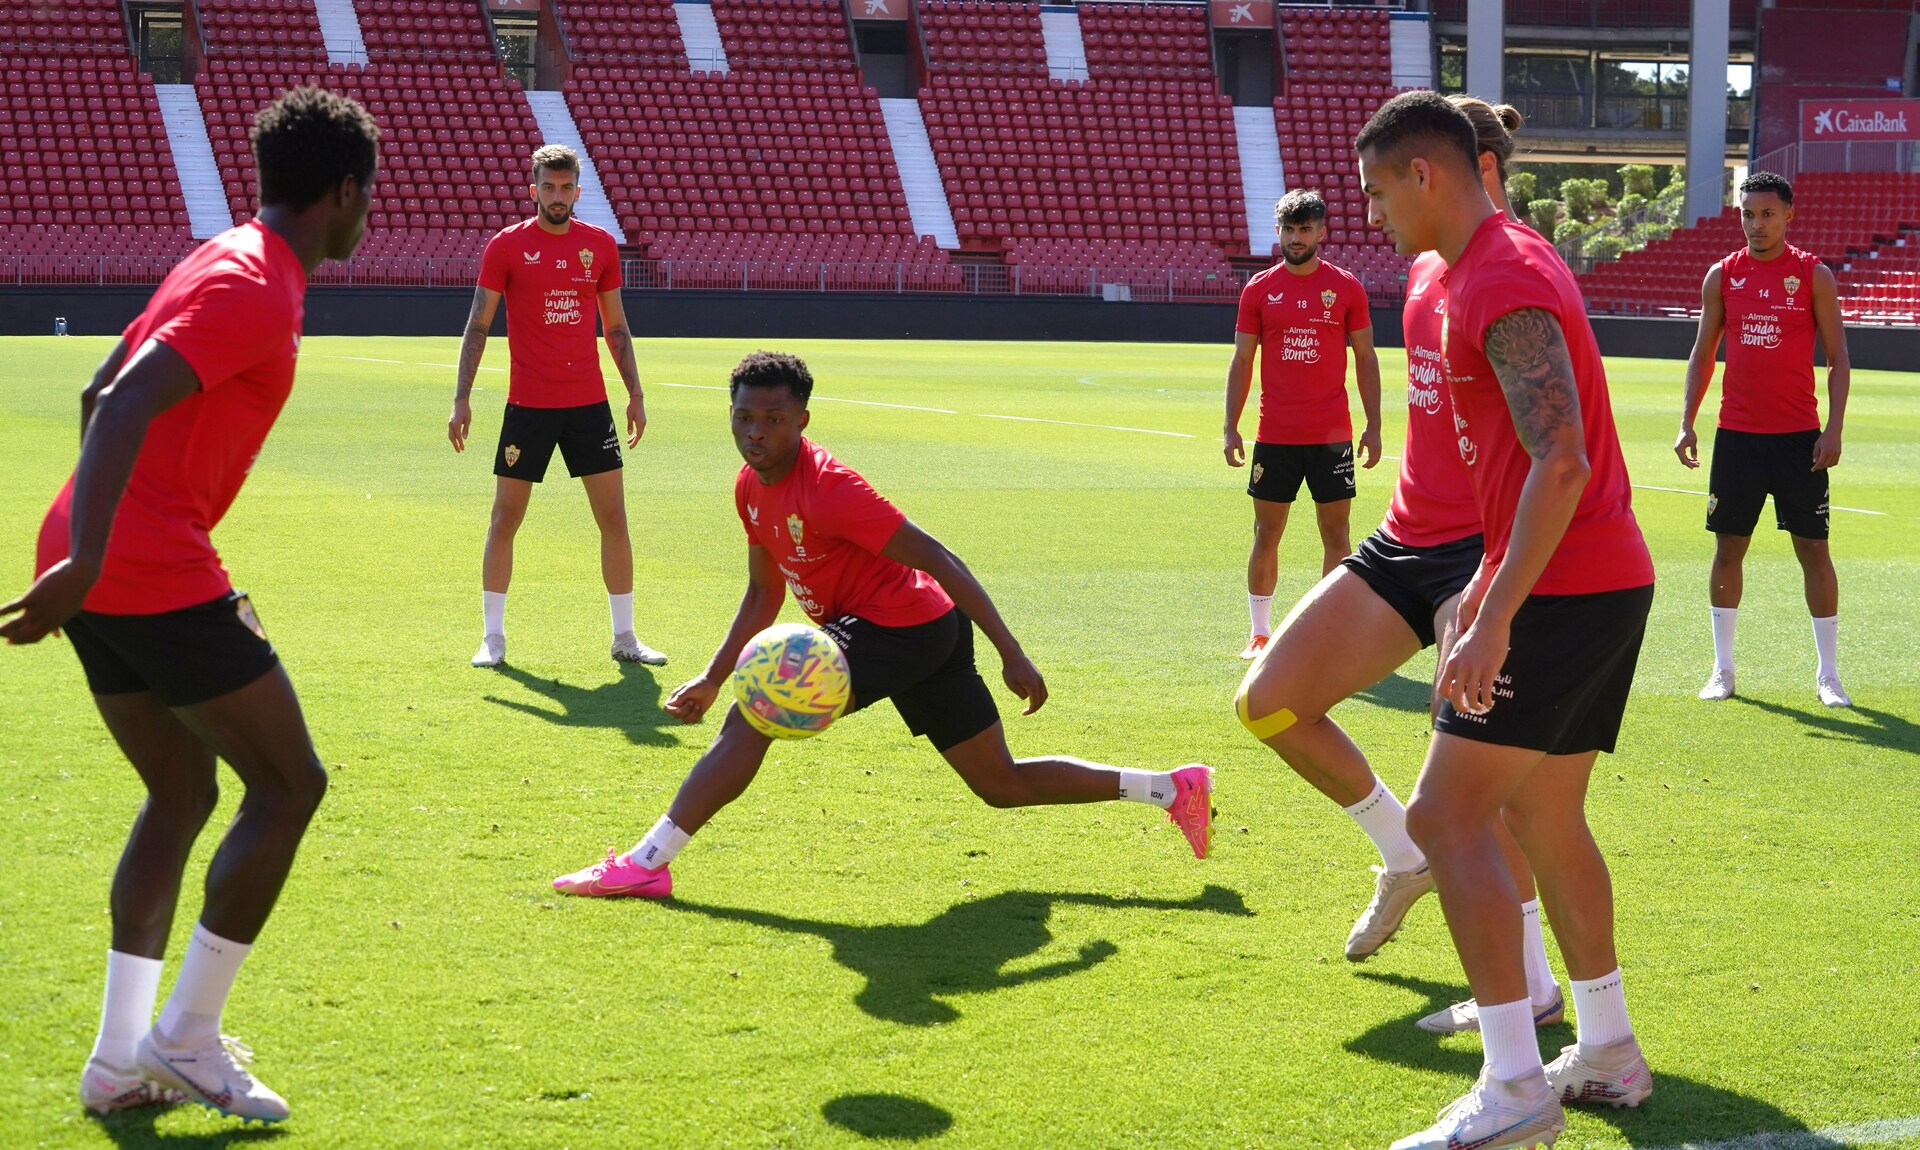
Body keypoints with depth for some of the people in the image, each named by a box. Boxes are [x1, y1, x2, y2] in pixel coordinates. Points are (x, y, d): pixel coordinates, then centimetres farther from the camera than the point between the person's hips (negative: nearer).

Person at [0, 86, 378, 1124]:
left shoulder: (223, 263, 17)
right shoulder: (257, 290, -13)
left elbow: (104, 393, 24)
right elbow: (123, 406, -26)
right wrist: (86, 560, -34)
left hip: (105, 569, 10)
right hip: (157, 577, -10)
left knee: (182, 793, 17)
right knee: (289, 784, 1)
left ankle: (121, 1059, 15)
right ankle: (187, 1038, 5)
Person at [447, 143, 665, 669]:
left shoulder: (600, 244, 6)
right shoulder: (507, 245, -2)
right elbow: (478, 325, 0)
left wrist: (635, 394, 9)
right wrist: (461, 399, -6)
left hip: (590, 405, 2)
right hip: (528, 405, -2)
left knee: (614, 517, 2)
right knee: (505, 519, 1)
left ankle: (624, 636, 12)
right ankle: (492, 637, 12)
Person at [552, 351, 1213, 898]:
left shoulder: (828, 488, -22)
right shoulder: (751, 489, 5)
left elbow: (937, 559, -22)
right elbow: (764, 593, 18)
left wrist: (1012, 655, -22)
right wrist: (712, 678, 11)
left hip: (904, 624, -9)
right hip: (931, 632, 9)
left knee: (751, 716, -14)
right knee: (1003, 785, 16)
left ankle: (645, 864, -9)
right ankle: (1173, 789, 23)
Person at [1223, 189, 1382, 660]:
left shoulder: (1346, 287, 2)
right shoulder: (1260, 289, 4)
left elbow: (1365, 358, 6)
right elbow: (1241, 362, 7)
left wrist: (1373, 426, 0)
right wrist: (1231, 427, 0)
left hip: (1331, 435, -1)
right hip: (1274, 435, 1)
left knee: (1335, 531, 2)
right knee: (1266, 532, 4)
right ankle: (1260, 633, 13)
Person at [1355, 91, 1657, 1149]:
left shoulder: (1503, 284, -17)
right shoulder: (1505, 262, 16)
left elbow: (1561, 463, -26)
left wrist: (1496, 617, -28)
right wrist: (1491, 578, 27)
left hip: (1563, 588, -10)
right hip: (1608, 582, 10)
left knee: (1445, 815, -10)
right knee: (1543, 817, 18)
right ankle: (1607, 1053, 27)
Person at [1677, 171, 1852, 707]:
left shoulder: (1814, 275, -1)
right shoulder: (1722, 276, 6)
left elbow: (1838, 358, 0)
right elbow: (1702, 354, 12)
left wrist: (1833, 430, -10)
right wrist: (1687, 422, 2)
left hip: (1799, 439, -2)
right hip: (1736, 435, 2)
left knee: (1813, 548, -1)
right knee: (1728, 547, 5)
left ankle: (1827, 673, 7)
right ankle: (1722, 668, 14)